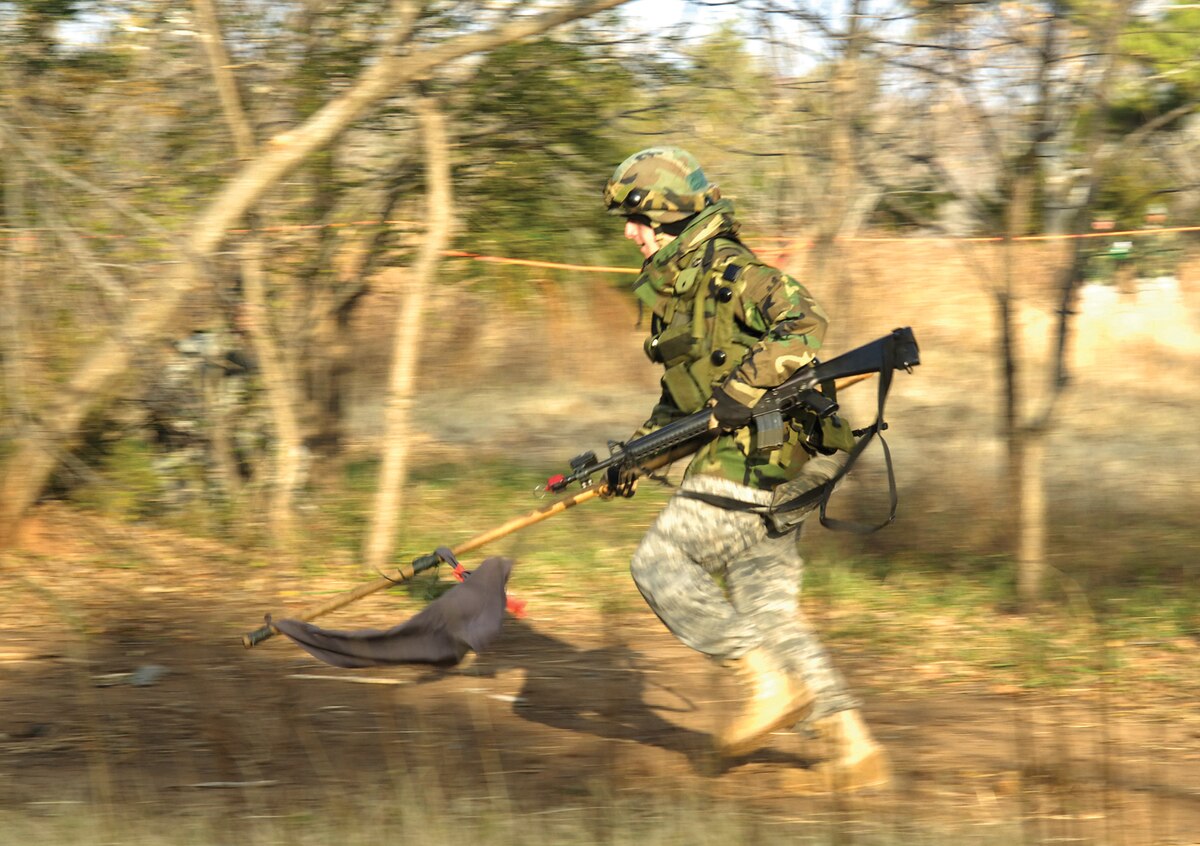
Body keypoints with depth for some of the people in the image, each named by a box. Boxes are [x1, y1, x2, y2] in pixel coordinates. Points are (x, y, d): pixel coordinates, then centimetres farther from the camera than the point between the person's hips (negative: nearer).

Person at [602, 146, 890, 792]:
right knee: (767, 605, 6)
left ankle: (768, 683, -8)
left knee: (660, 564, -8)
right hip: (766, 467, 10)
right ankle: (851, 750, 5)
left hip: (757, 456, -10)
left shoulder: (727, 272, -11)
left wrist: (742, 387, -29)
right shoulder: (671, 286, 20)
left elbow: (805, 323, -25)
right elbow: (678, 398, 27)